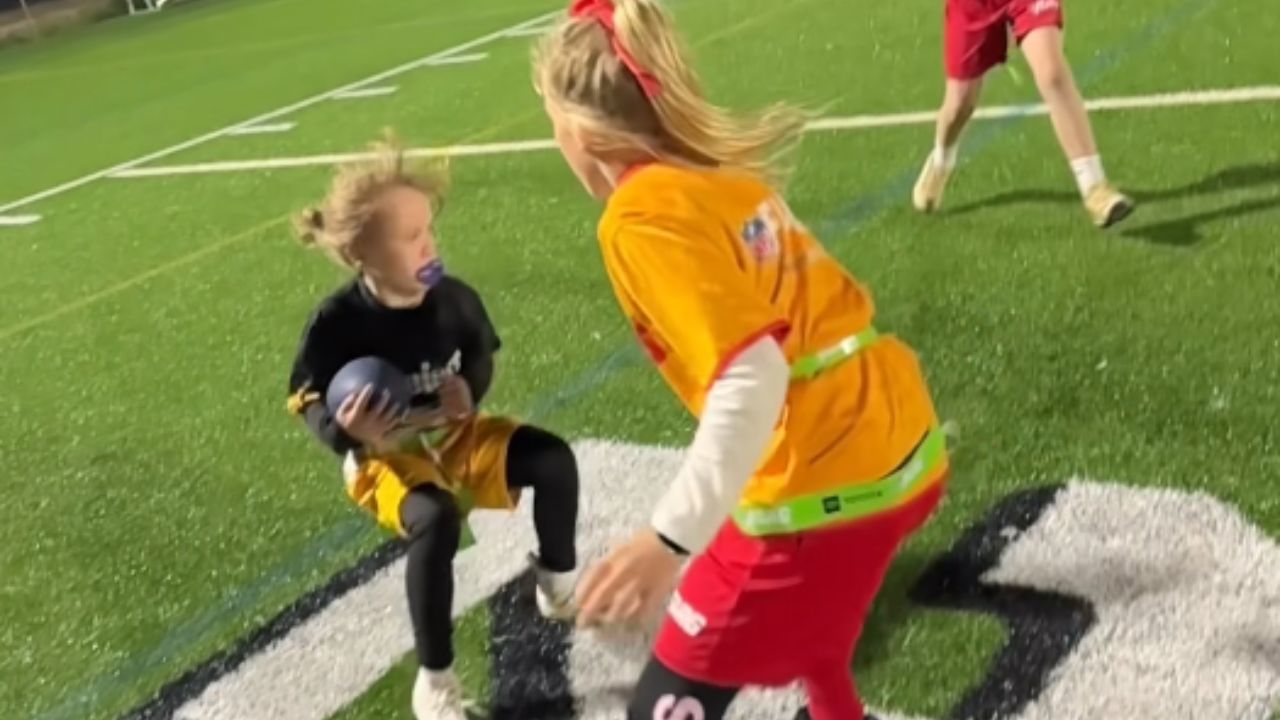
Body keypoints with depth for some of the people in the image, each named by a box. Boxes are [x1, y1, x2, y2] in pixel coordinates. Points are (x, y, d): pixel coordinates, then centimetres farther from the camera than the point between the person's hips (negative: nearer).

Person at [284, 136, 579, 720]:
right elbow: (310, 403, -14)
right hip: (386, 456, -4)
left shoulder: (452, 296, -14)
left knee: (553, 459, -15)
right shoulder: (337, 323, -25)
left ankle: (558, 588, 14)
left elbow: (482, 353, 5)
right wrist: (347, 430, -36)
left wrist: (470, 391, -17)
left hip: (455, 434, 5)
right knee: (435, 519, -35)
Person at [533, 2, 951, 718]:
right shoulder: (724, 174, 9)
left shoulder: (644, 215, -15)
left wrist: (669, 540, -28)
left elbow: (752, 379, -25)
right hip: (901, 441, 9)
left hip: (822, 485, -9)